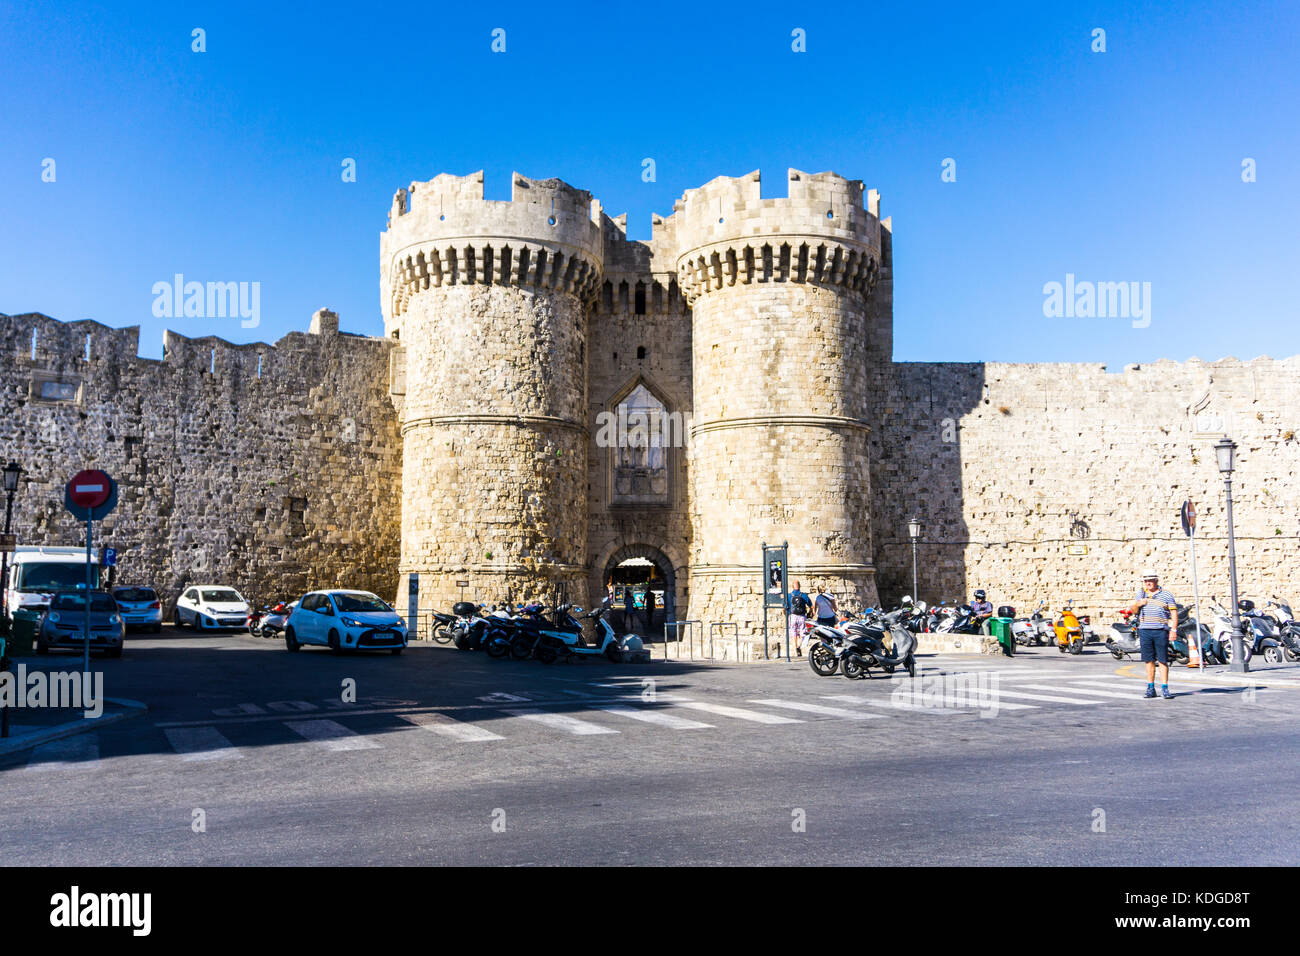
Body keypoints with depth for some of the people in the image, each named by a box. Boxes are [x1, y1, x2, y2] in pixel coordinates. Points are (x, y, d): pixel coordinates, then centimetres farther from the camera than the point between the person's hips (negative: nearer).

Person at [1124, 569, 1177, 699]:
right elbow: (1133, 611, 20)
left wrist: (1173, 630, -11)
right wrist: (1137, 604, -3)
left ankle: (1164, 688, -1)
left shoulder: (1166, 595, 4)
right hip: (1144, 631, 3)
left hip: (1161, 631, -3)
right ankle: (1150, 688, 11)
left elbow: (1174, 613, 0)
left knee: (1163, 661, -4)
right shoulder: (1141, 594, 15)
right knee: (1149, 660, 6)